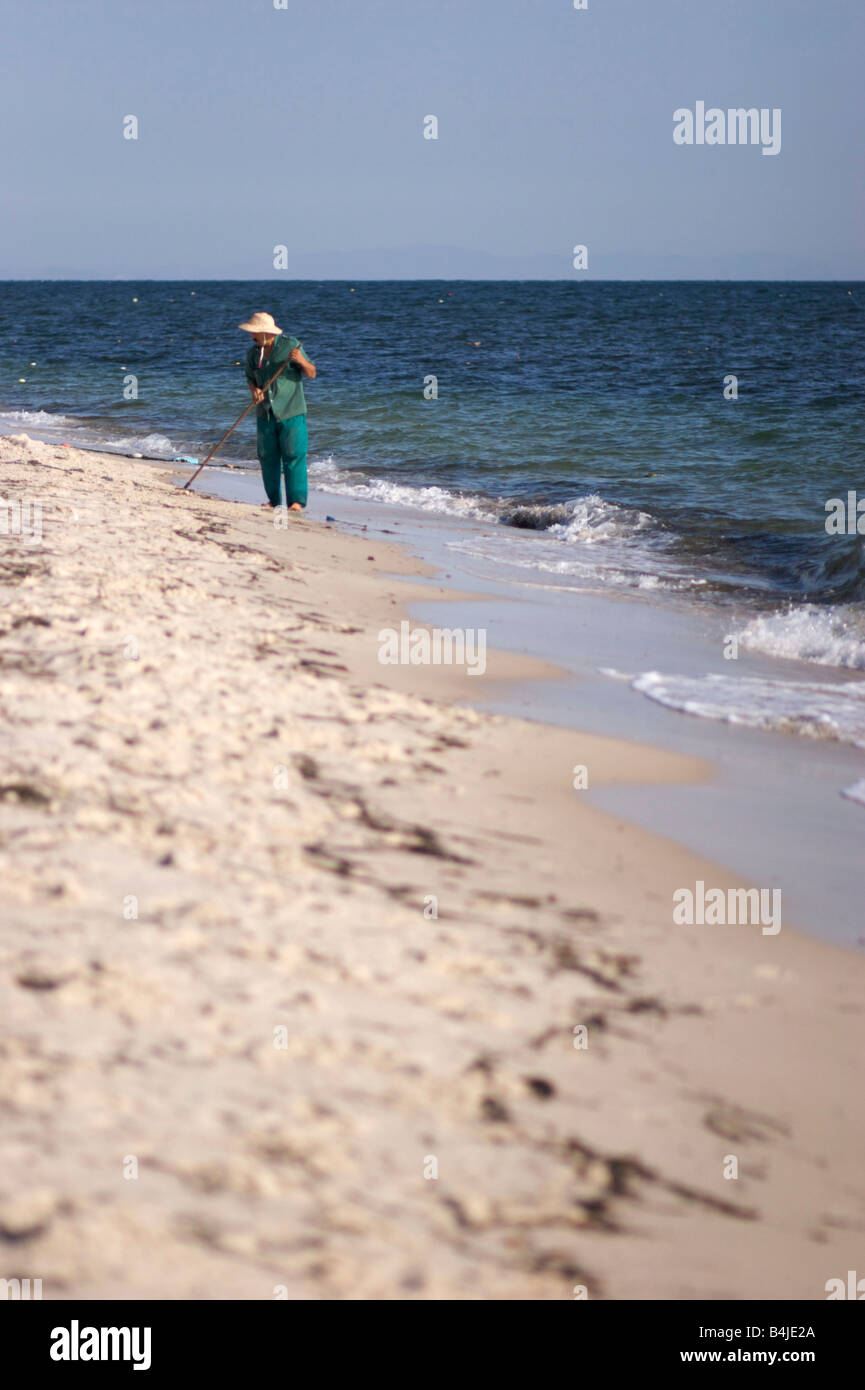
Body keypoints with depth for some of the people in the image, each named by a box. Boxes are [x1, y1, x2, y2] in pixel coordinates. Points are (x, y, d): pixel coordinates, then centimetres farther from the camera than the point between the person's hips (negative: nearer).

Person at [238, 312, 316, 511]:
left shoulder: (290, 345, -7)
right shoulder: (253, 352, 6)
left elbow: (311, 374, -5)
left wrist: (301, 361, -26)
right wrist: (254, 391, -4)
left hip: (291, 412, -5)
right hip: (265, 413, 5)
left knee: (293, 456, -8)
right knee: (267, 457, 5)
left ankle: (297, 501, -6)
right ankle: (274, 500, 15)